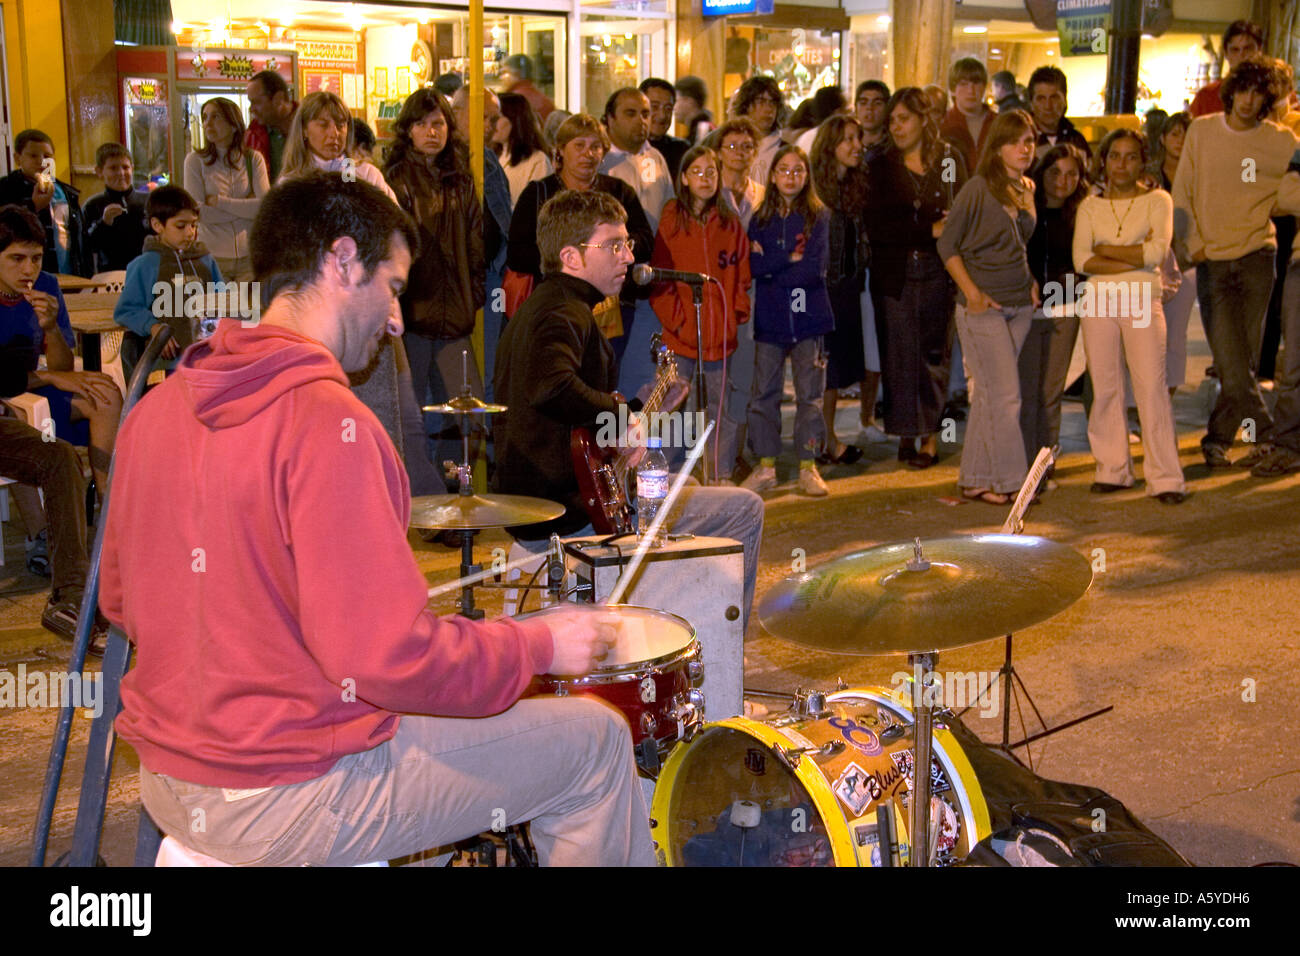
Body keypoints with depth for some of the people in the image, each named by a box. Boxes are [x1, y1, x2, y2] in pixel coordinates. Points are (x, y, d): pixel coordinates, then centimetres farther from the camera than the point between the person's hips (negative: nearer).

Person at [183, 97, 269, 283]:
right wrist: (247, 207, -7)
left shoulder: (253, 159, 5)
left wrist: (219, 201, -11)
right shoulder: (195, 161, 0)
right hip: (212, 255, -1)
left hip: (249, 255, 1)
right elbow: (198, 213, -10)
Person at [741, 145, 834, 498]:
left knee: (809, 394, 1)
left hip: (808, 316, -2)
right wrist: (791, 259, -10)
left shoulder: (818, 216, 2)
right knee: (764, 393, 3)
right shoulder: (760, 219, 9)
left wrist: (771, 264, -4)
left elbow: (815, 269, -9)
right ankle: (766, 466, 12)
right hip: (769, 318, 2)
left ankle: (808, 467, 8)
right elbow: (754, 266, -5)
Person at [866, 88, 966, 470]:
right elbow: (876, 227, -6)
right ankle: (906, 432, 9)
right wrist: (931, 230, -12)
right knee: (900, 354, -2)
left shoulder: (948, 159, 8)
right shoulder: (881, 166, 5)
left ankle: (930, 435, 7)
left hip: (938, 271, 0)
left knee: (934, 352, 1)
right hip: (894, 274, 0)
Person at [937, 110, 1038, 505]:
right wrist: (972, 292, -14)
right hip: (983, 306, -6)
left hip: (1019, 305, 6)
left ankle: (975, 480, 15)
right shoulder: (978, 188, -9)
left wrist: (1030, 283, 7)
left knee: (987, 394, 10)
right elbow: (947, 245, -7)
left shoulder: (1026, 189, 11)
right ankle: (1010, 481, 1)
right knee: (1005, 397, -7)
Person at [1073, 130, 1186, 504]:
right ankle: (1113, 470, 14)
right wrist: (1134, 257, -10)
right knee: (1105, 388, 3)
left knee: (1152, 387, -8)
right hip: (1100, 303, 2)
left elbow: (1157, 253, -9)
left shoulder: (1157, 200, 6)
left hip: (1142, 303, -2)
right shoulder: (1090, 206, 10)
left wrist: (1105, 250, -5)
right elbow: (1081, 260, -3)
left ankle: (1165, 478, -6)